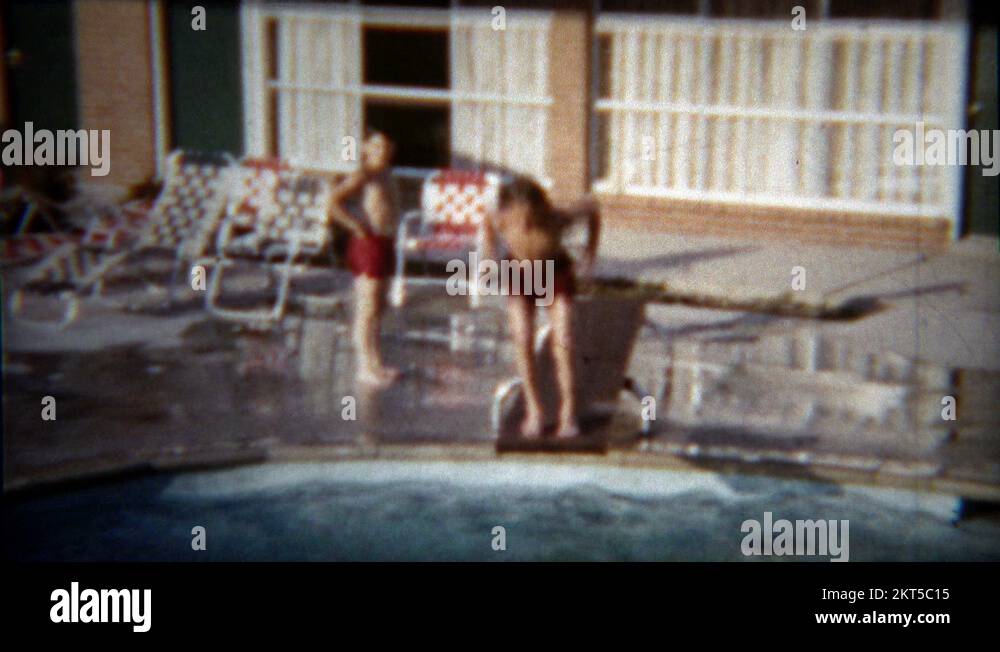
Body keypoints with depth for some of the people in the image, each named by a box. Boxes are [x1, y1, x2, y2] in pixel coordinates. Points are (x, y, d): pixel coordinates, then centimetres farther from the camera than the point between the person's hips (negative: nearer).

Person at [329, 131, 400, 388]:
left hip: (384, 244, 9)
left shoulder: (385, 174, 15)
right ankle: (365, 368, -1)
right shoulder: (363, 175, -13)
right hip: (368, 245, -9)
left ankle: (377, 363, 23)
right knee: (367, 311, -5)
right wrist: (357, 226, -21)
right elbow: (335, 200, -25)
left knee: (378, 309, 15)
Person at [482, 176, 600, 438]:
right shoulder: (500, 220, -30)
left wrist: (590, 251, -10)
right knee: (523, 342, -13)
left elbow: (590, 208, -14)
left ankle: (568, 413, -3)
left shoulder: (556, 219, -35)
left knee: (563, 342, -13)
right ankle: (534, 410, 0)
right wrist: (489, 259, -5)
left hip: (556, 272, -1)